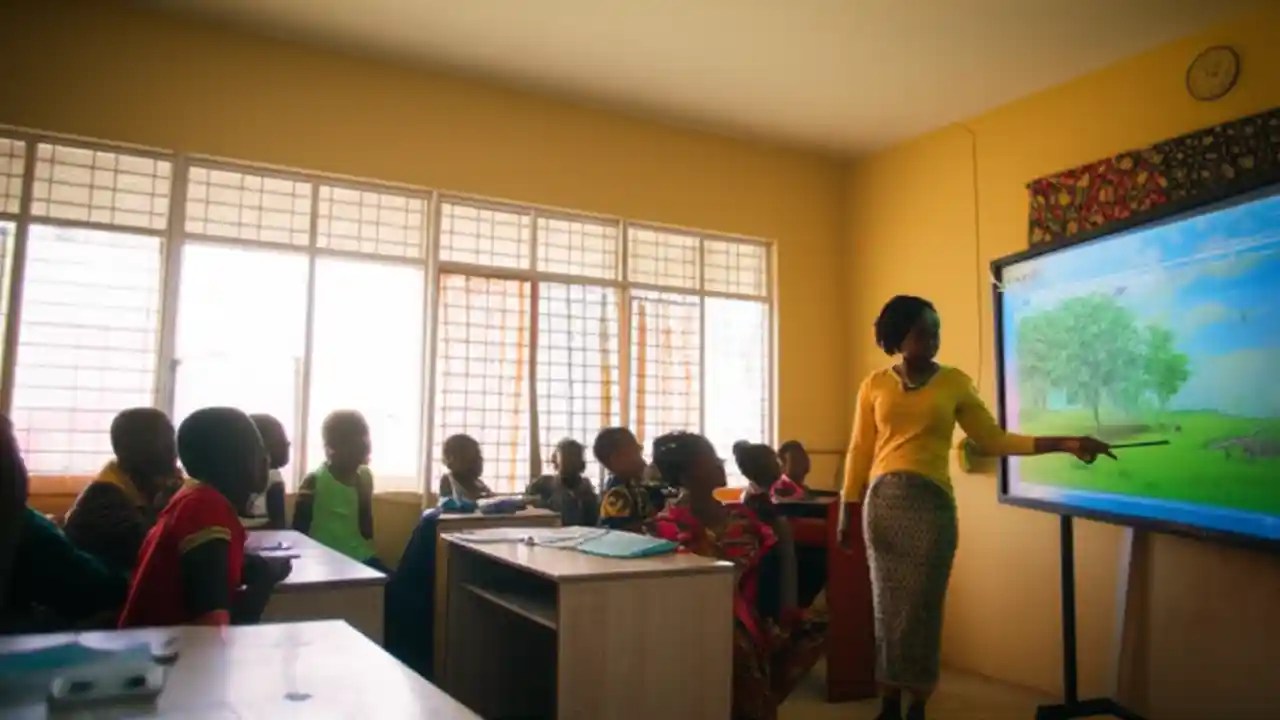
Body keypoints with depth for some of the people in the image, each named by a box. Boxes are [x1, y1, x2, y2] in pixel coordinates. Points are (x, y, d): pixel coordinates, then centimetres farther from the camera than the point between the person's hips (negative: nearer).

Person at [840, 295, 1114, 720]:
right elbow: (859, 451, 7)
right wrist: (847, 510, 6)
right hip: (883, 502, 1)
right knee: (887, 605, 5)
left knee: (922, 606, -1)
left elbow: (993, 440, 6)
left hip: (931, 503, -1)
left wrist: (1065, 444, -1)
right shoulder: (874, 385, 5)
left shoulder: (954, 383, 4)